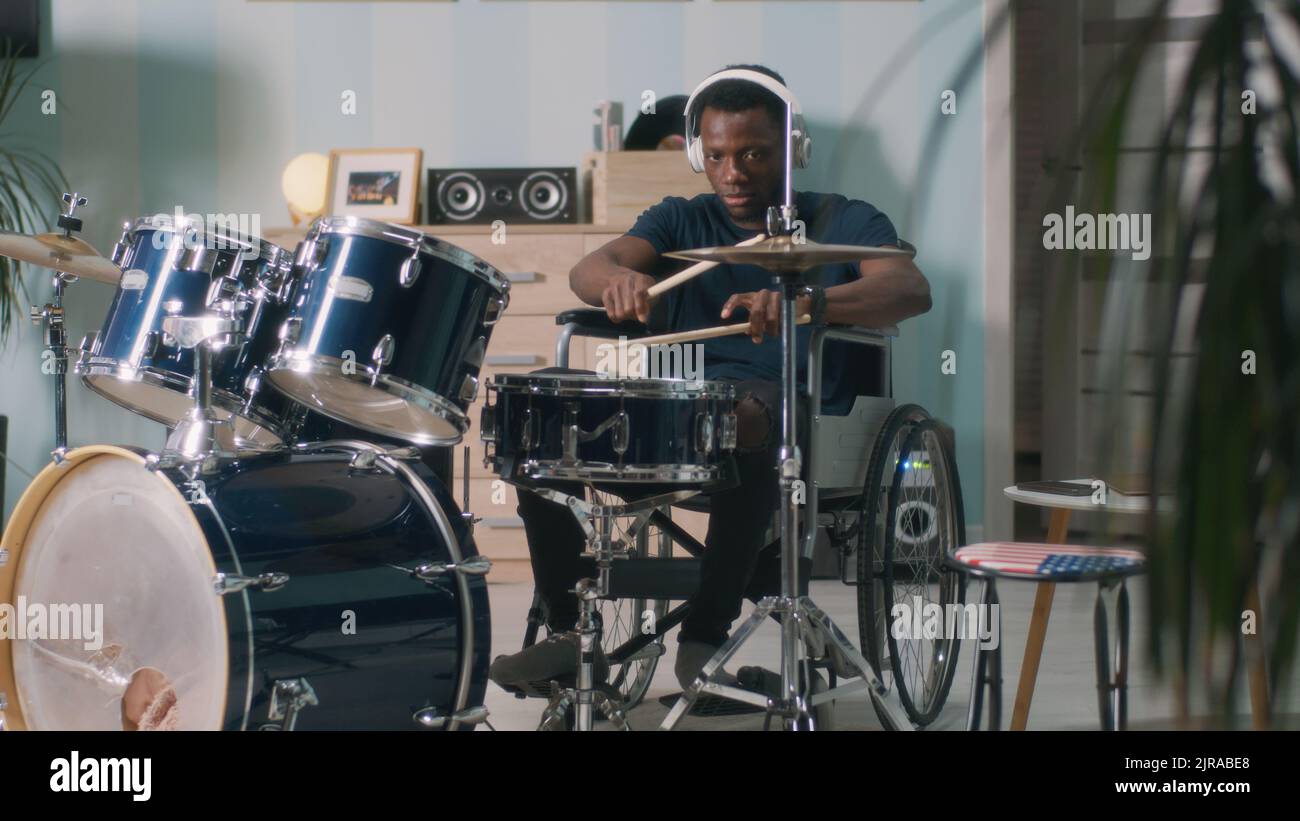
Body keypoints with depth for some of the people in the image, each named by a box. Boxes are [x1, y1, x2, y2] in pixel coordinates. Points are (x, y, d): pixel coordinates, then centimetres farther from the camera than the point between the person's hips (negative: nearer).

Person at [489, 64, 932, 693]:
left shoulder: (843, 223, 8)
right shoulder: (680, 222, 16)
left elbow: (912, 291, -14)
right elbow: (588, 269, -3)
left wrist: (809, 301, -34)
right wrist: (620, 278, -30)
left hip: (797, 424, -4)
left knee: (745, 416, -38)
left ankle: (706, 635, -26)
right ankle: (567, 630, -8)